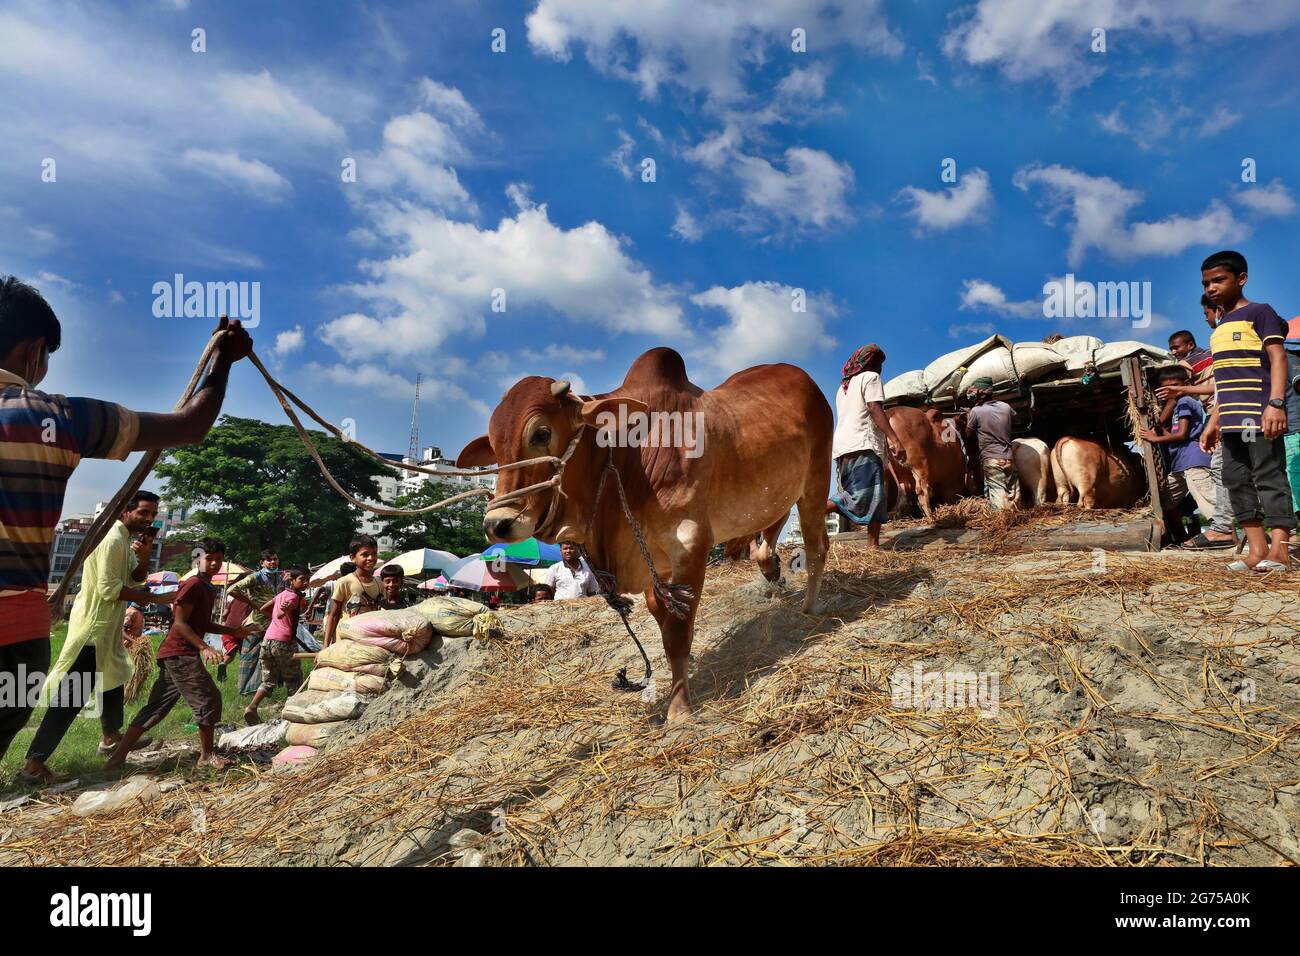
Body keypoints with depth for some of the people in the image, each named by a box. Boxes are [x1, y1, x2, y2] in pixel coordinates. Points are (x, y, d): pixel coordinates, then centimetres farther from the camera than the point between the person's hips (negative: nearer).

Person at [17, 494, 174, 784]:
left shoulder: (127, 539, 11)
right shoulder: (112, 540, -19)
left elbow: (136, 579, 13)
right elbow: (109, 589, -24)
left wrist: (144, 556, -6)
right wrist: (155, 598, -18)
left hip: (106, 627, 11)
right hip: (93, 627, -11)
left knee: (114, 679, 24)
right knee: (72, 696, -10)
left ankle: (111, 737, 42)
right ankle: (33, 764, -8)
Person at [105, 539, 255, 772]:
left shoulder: (209, 590, 18)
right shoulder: (192, 585, -12)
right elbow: (179, 623, -18)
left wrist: (232, 631, 17)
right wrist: (204, 647, -26)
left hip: (173, 656, 10)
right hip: (181, 654, -10)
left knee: (157, 707, 10)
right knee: (209, 698, -6)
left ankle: (118, 757, 12)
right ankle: (206, 755, 3)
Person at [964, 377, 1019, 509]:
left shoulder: (976, 411, -7)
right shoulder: (1006, 407, 6)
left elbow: (968, 435, 4)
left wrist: (968, 419, 22)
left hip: (991, 460, -5)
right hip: (1010, 459, 5)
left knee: (1000, 506, -10)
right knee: (1015, 504, 6)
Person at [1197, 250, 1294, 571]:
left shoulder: (1259, 312, 1)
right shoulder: (1219, 329, 22)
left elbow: (1278, 357, -9)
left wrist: (1276, 403, -21)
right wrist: (1213, 422, 20)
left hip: (1259, 415, -8)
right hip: (1232, 419, 8)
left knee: (1269, 477, -9)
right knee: (1237, 479, 5)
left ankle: (1278, 550, -10)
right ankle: (1257, 550, 7)